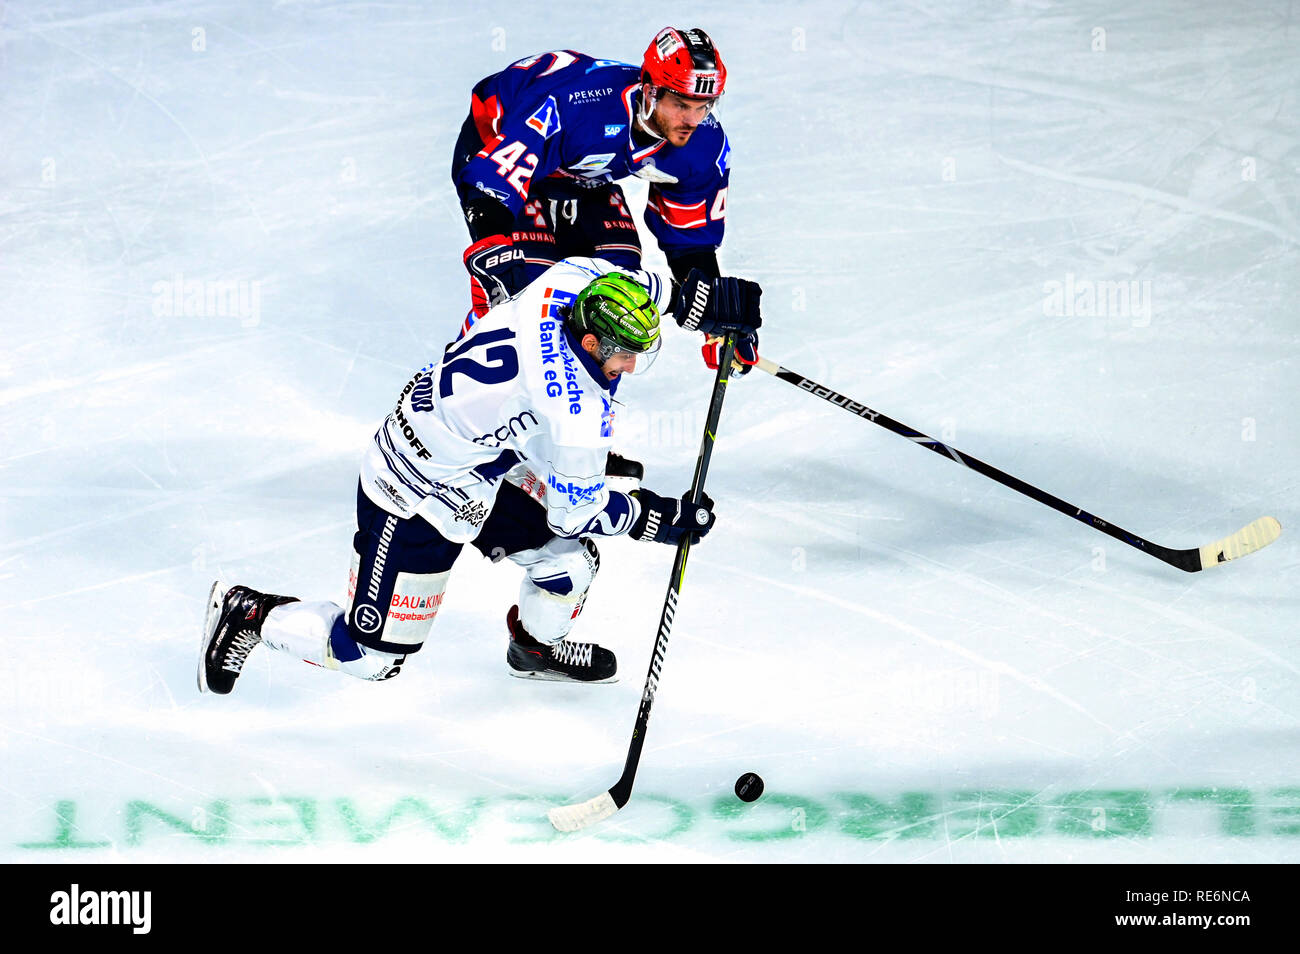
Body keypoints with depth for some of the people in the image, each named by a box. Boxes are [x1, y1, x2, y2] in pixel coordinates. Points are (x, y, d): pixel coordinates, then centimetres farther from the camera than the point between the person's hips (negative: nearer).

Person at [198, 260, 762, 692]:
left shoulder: (572, 279, -14)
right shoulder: (579, 413, -33)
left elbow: (628, 283, 11)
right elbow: (575, 513, -17)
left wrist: (696, 298, 2)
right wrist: (660, 518, -8)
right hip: (415, 504, -9)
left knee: (569, 562, 12)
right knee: (371, 658, 2)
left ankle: (537, 647, 43)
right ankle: (249, 616, 20)